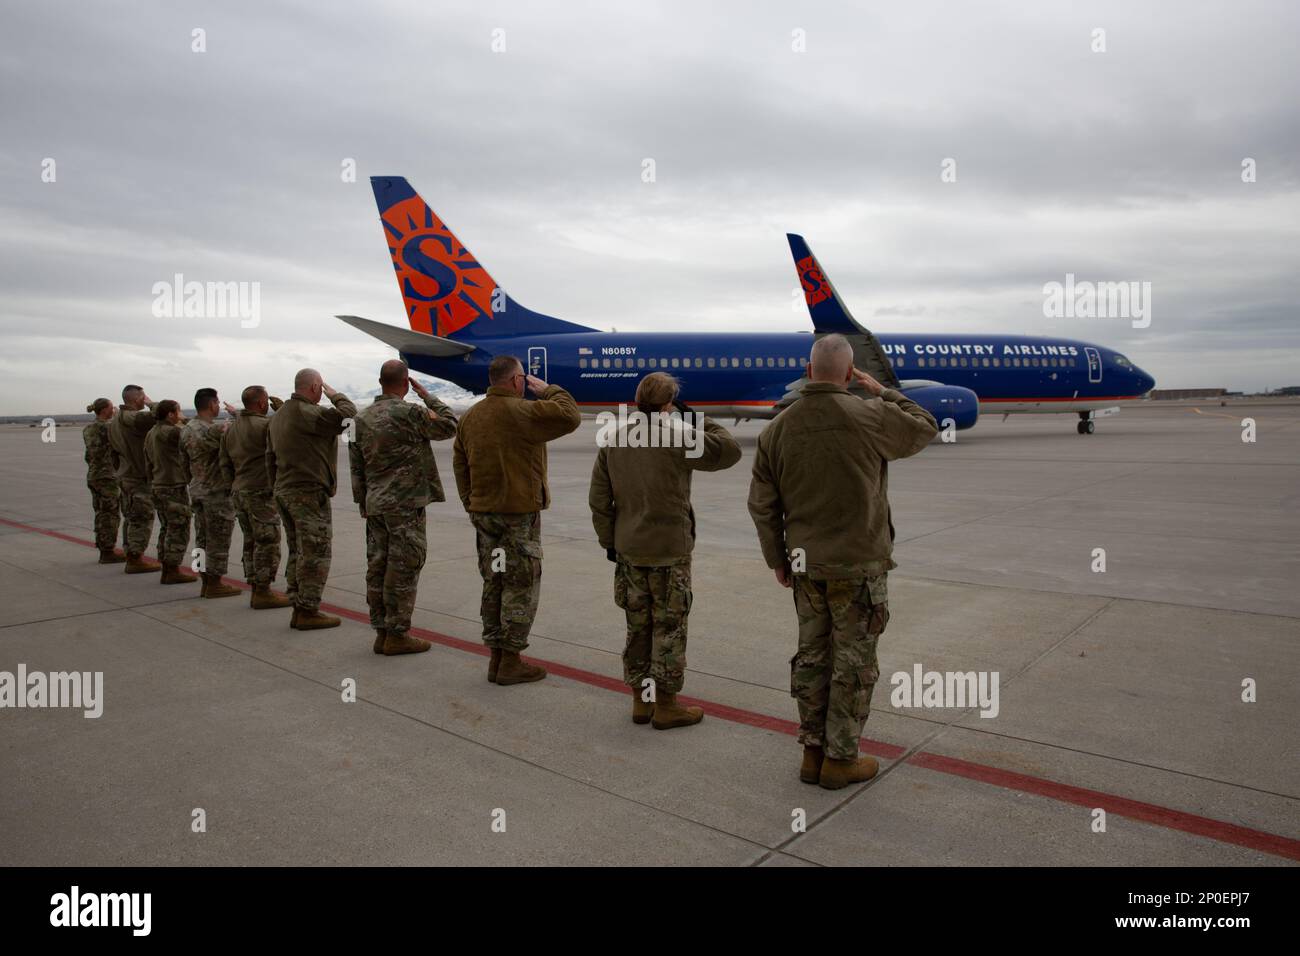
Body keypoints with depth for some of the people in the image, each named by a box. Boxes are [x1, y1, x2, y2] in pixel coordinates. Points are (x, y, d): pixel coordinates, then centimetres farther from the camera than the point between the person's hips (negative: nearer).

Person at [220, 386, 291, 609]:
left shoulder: (230, 429, 12)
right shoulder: (264, 425, -16)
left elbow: (225, 465, 15)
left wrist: (235, 486, 20)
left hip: (239, 493, 9)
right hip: (261, 493, -9)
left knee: (251, 542, 13)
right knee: (267, 543, -2)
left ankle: (256, 590, 19)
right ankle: (263, 593, 1)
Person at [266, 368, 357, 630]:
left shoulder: (277, 416, 15)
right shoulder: (308, 414, -16)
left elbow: (271, 459, 18)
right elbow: (348, 414, -22)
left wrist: (278, 490, 23)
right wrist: (332, 393, -3)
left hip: (285, 492, 10)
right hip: (309, 493, -10)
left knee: (298, 552, 14)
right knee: (315, 553, -4)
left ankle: (299, 609, 18)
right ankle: (308, 611, -1)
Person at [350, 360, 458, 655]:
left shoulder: (362, 419, 10)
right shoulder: (409, 413, -12)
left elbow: (356, 468, 13)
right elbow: (448, 426, 1)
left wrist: (363, 504, 20)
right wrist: (427, 396, 8)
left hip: (375, 506, 7)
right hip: (406, 504, -7)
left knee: (378, 568, 10)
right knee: (403, 569, -2)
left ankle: (381, 632, 17)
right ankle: (397, 634, 1)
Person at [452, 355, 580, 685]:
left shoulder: (469, 417, 10)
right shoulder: (521, 411, -15)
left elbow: (460, 466, 15)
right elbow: (569, 416, -15)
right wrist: (547, 390, 0)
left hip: (483, 513, 8)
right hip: (519, 513, -7)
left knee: (493, 584, 13)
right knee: (520, 586, 1)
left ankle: (496, 658, 20)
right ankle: (511, 662, 6)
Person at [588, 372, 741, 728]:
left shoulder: (614, 441, 4)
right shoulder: (678, 436, -14)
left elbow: (599, 499, 6)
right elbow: (729, 451, -8)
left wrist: (609, 541, 14)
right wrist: (698, 420, 0)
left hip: (628, 551, 5)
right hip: (669, 552, -5)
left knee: (637, 625, 14)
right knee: (669, 627, 5)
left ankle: (640, 699, 24)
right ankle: (666, 705, 13)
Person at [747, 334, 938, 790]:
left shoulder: (777, 429, -2)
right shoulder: (869, 417, -14)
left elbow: (762, 503, 3)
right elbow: (924, 428, 6)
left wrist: (777, 559, 14)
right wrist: (883, 391, 15)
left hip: (806, 565, 5)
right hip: (858, 565, -4)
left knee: (812, 657, 14)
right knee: (854, 663, 8)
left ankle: (813, 753, 25)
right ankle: (841, 760, 18)